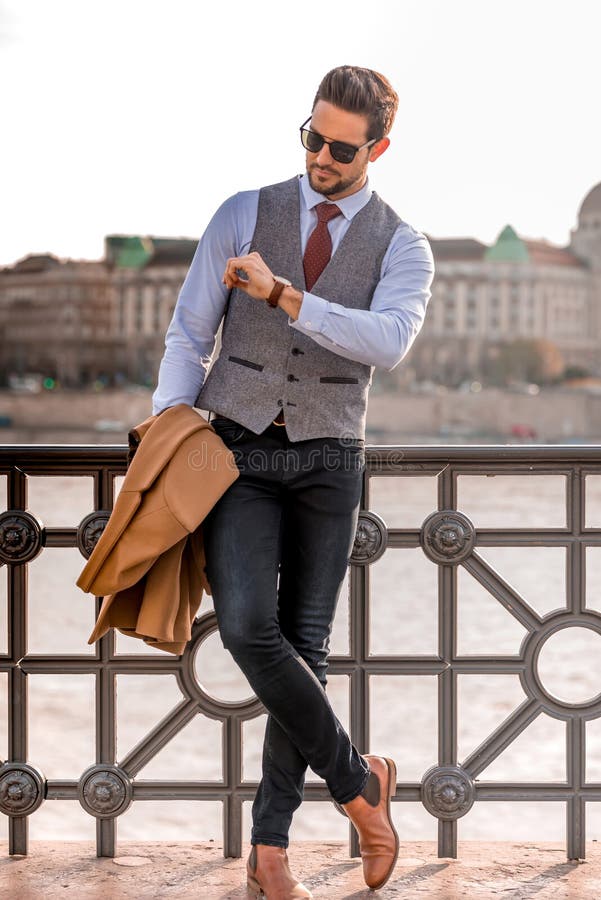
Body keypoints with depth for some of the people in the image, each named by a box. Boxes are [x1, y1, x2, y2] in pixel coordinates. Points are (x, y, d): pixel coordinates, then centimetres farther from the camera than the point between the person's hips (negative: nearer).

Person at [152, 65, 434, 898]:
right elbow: (189, 338, 3)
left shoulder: (404, 251, -1)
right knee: (249, 629, -21)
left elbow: (387, 345, -23)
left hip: (326, 463, 1)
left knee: (305, 649, -1)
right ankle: (358, 781, 0)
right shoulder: (242, 217, 2)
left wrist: (279, 294, -29)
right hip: (234, 452, 0)